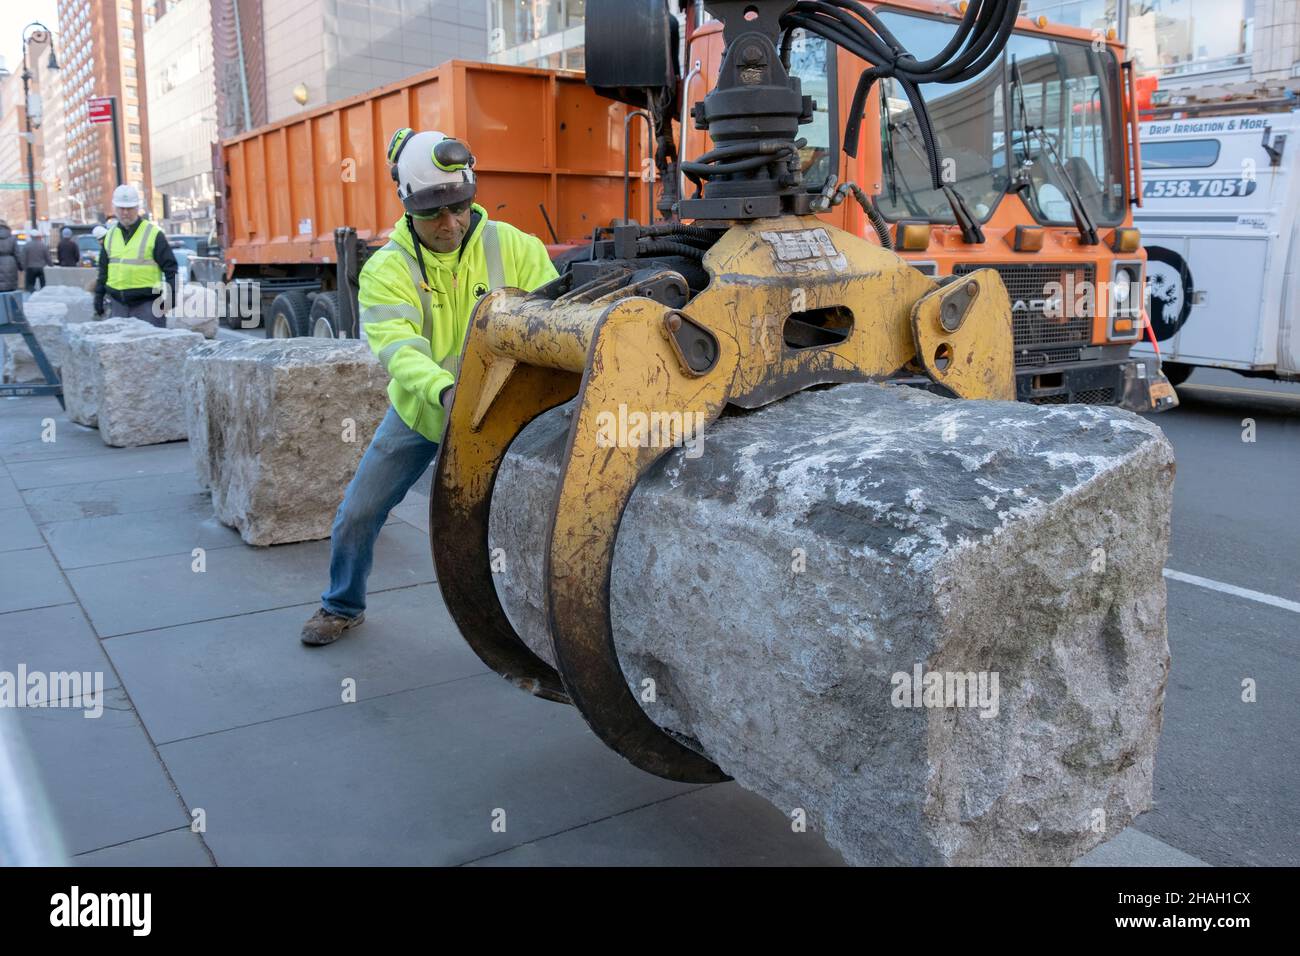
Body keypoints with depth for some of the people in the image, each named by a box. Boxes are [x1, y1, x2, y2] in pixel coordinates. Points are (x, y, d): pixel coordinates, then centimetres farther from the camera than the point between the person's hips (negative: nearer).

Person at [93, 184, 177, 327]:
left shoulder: (154, 234, -3)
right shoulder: (110, 236, 13)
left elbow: (170, 267, -4)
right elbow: (103, 269, 22)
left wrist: (170, 296, -11)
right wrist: (99, 295, 18)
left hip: (147, 303, -5)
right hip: (118, 303, 5)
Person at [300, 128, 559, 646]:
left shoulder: (514, 248, -13)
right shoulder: (387, 269, -15)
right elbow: (399, 348, -30)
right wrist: (444, 390, -51)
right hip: (418, 411, 1)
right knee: (358, 512, 9)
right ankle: (343, 606, 35)